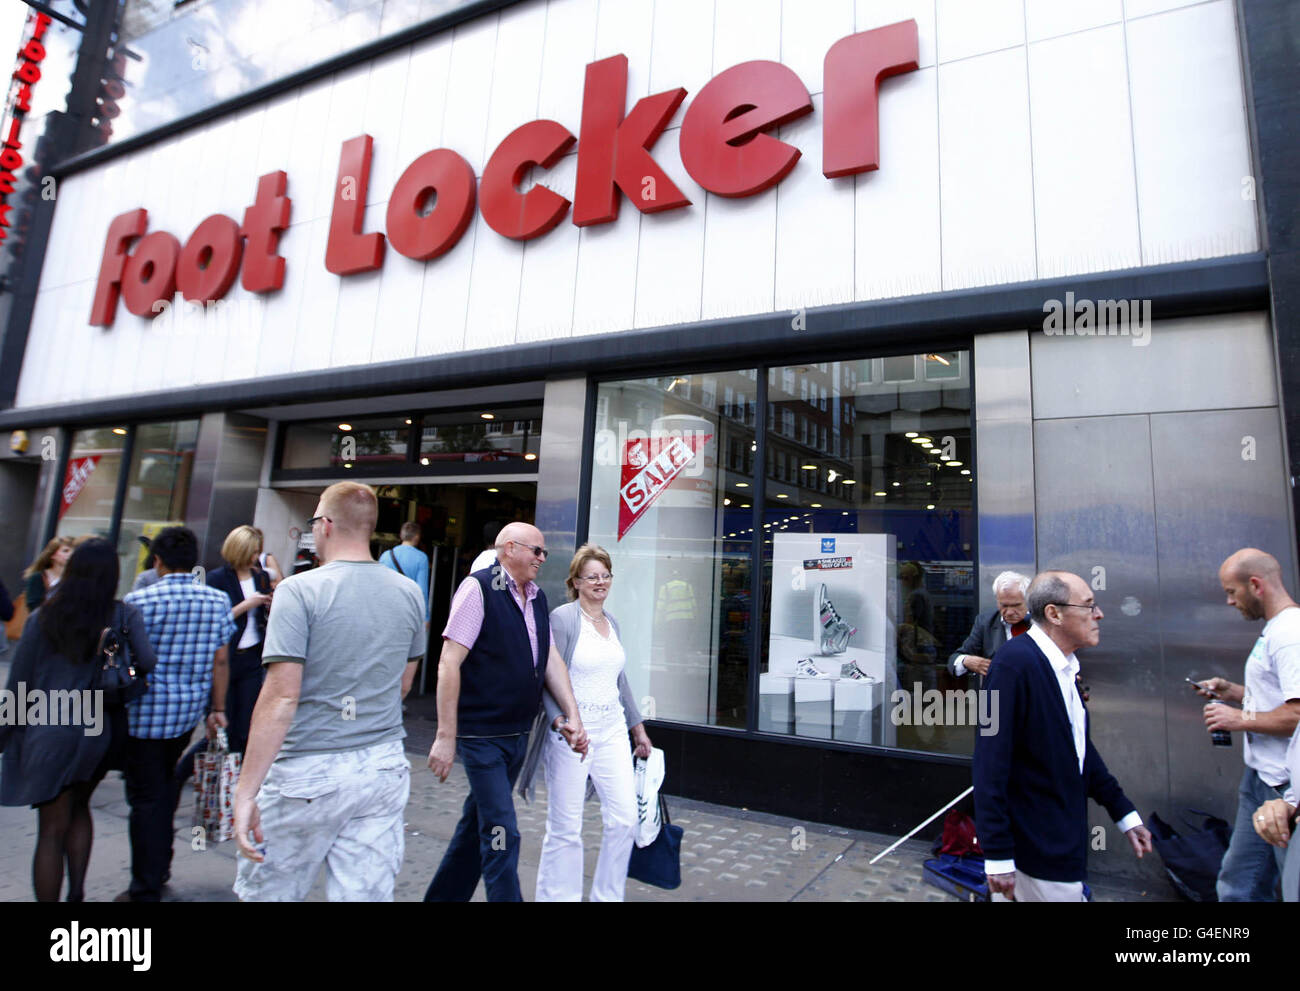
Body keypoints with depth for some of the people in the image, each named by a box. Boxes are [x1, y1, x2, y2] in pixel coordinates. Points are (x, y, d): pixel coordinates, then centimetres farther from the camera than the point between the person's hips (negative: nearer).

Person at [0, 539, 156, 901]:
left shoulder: (43, 617, -4)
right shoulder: (124, 615, -7)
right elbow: (147, 661, -20)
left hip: (49, 732, -1)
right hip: (99, 731, 1)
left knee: (52, 829, 9)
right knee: (79, 808, 25)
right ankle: (76, 891, 22)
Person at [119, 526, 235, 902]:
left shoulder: (139, 600, -13)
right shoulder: (217, 601, -2)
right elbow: (220, 662, 2)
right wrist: (218, 709, 12)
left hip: (147, 712, -4)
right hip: (190, 711, 5)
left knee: (146, 797, 5)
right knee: (165, 786, 22)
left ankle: (146, 891, 13)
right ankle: (160, 867, 36)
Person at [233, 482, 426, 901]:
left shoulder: (299, 591, -13)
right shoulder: (410, 594, 3)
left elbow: (281, 697, -17)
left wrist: (246, 791, -13)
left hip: (309, 773, -4)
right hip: (385, 769, 4)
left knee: (266, 892, 18)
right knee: (366, 894, 11)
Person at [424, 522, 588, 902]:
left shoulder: (537, 598, 9)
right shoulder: (478, 588, -14)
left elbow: (551, 660, 10)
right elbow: (449, 664, -17)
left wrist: (573, 715, 2)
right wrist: (446, 736, -18)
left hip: (518, 734, 8)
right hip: (482, 736, -8)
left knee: (478, 823, 20)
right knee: (501, 833, -4)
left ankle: (444, 895, 38)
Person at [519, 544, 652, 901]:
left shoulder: (612, 623, 13)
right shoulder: (563, 618, -8)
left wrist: (638, 728, 22)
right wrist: (561, 721, -26)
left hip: (611, 730, 6)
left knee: (625, 818, 4)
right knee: (565, 828, 3)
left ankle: (608, 896, 23)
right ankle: (558, 896, 23)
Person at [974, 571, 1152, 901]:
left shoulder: (1065, 665, 4)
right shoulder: (1014, 663, -24)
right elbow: (991, 763, -24)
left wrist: (1125, 813, 17)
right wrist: (997, 855, -22)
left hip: (1063, 834, 8)